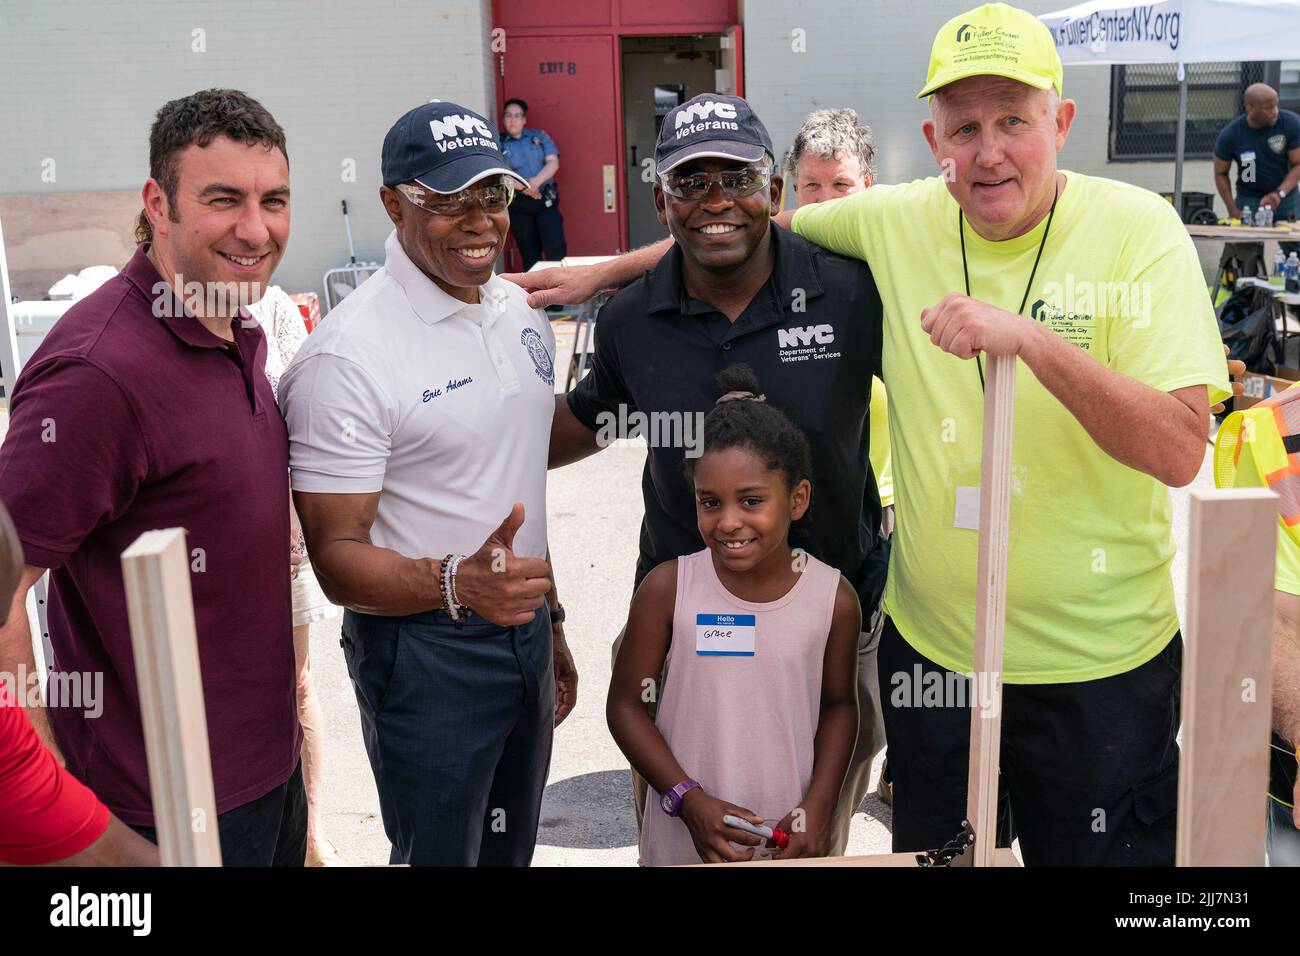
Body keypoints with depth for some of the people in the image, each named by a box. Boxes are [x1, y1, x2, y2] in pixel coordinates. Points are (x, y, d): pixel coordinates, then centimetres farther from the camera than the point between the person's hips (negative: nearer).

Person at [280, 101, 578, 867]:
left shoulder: (520, 310, 4)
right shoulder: (348, 356, -21)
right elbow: (337, 556, -20)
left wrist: (550, 624, 17)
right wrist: (456, 584, -37)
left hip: (523, 634, 7)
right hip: (424, 654, -7)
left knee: (513, 848, 23)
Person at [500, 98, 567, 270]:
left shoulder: (539, 136, 9)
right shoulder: (499, 143, 4)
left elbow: (553, 163, -1)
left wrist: (536, 181, -18)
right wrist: (523, 186, -15)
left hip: (546, 200, 0)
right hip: (518, 205, 0)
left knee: (556, 249, -10)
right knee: (529, 254, 7)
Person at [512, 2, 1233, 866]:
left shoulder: (1137, 229, -13)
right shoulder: (897, 222, -5)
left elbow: (1179, 452, -21)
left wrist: (1031, 340, -31)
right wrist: (607, 270, 12)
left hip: (1099, 665, -2)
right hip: (930, 648, 3)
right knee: (932, 854, 20)